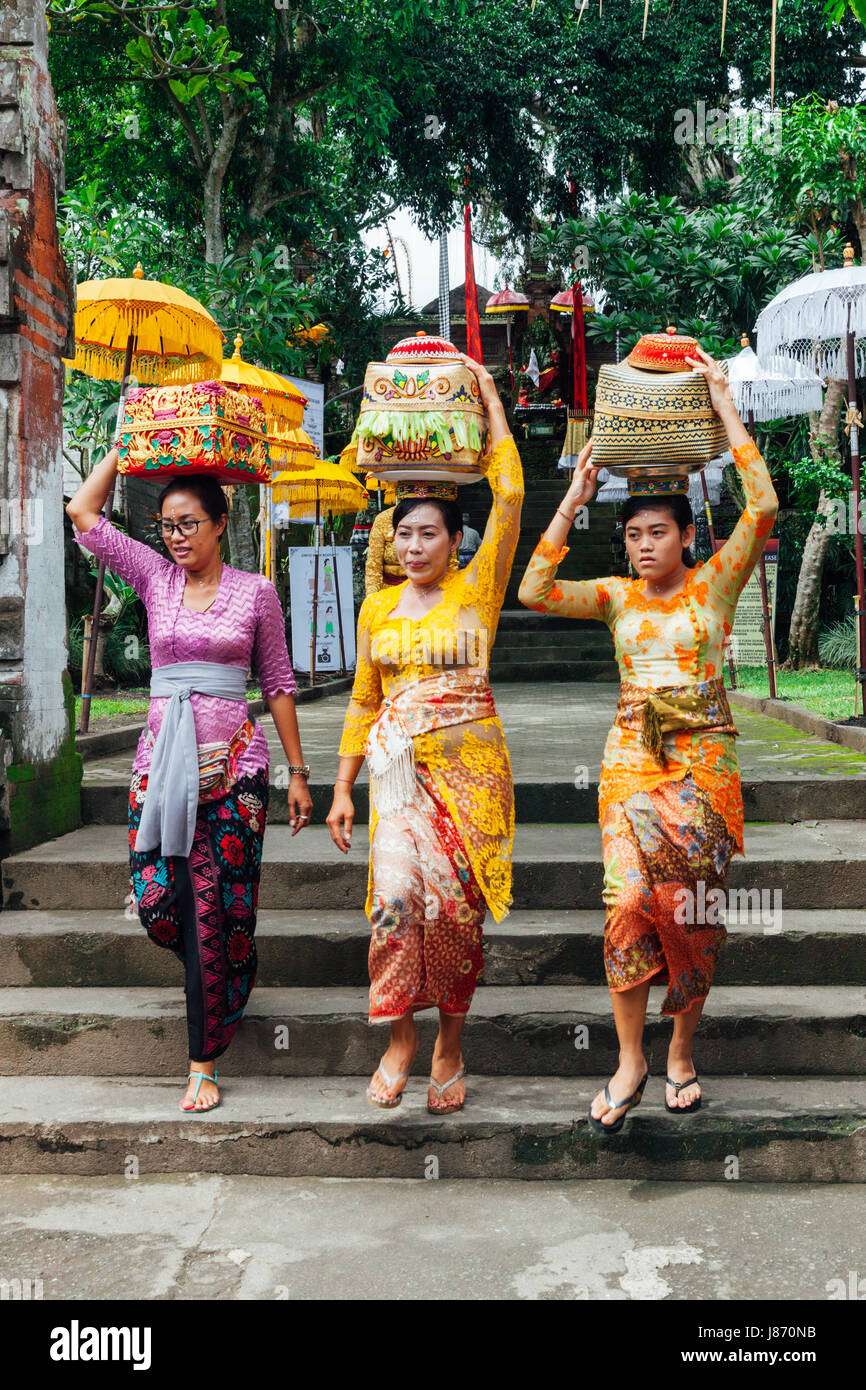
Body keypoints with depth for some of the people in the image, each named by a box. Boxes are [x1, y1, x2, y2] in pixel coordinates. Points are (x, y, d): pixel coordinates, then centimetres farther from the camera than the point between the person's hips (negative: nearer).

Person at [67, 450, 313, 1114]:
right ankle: (214, 979, 33)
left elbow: (279, 684, 6)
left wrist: (298, 772, 5)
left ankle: (206, 1058, 11)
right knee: (157, 901, -2)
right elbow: (84, 512, 3)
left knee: (217, 908, -2)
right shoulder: (155, 578, 8)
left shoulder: (256, 591, 2)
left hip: (232, 762, -2)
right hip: (162, 758, 3)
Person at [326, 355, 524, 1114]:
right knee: (397, 894, -15)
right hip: (398, 768, 2)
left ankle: (450, 1046, 15)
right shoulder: (378, 607, 10)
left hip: (470, 766, -2)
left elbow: (511, 497, -8)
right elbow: (362, 703, 14)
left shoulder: (477, 589, 0)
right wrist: (343, 788, 10)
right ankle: (400, 1036, 3)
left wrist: (491, 402, -2)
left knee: (456, 900, -2)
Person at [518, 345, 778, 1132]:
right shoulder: (618, 597, 9)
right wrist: (573, 501, -3)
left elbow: (763, 508, -13)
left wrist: (725, 408, -10)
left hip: (704, 760, -1)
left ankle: (682, 1052, 19)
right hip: (631, 757, 1)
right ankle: (631, 1059, 0)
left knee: (693, 907, 2)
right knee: (629, 899, -12)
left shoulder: (715, 584, 2)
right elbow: (535, 593, -4)